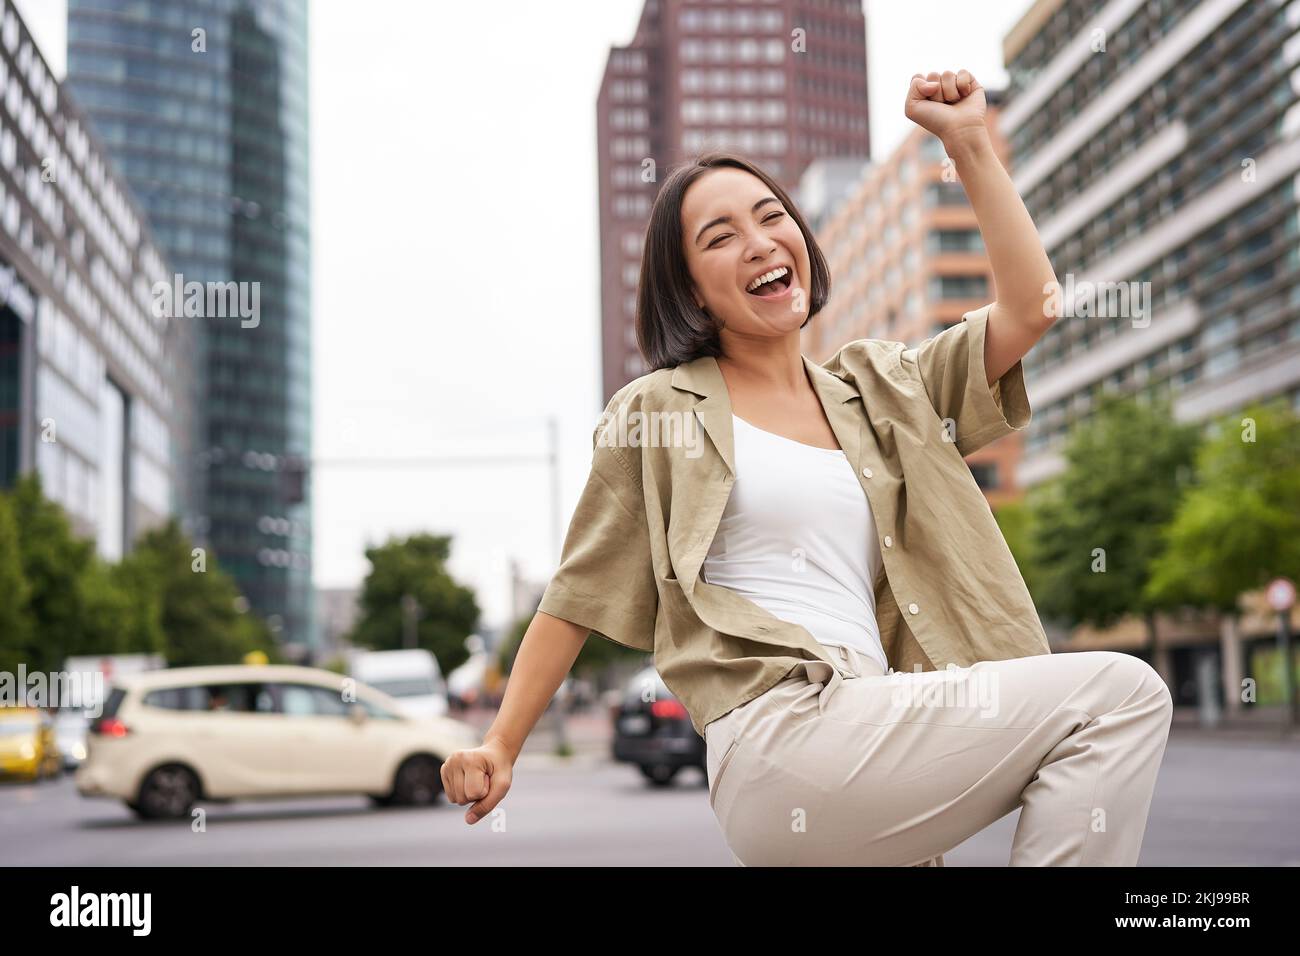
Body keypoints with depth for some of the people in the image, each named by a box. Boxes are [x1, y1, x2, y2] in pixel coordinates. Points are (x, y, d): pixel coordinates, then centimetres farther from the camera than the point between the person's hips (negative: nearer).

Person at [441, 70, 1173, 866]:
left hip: (874, 726, 6)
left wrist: (969, 141, 12)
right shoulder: (663, 411, 7)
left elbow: (1031, 305, 12)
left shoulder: (879, 388, 20)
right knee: (1121, 693, -12)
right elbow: (581, 593, 9)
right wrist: (499, 747, 4)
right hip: (784, 741, -6)